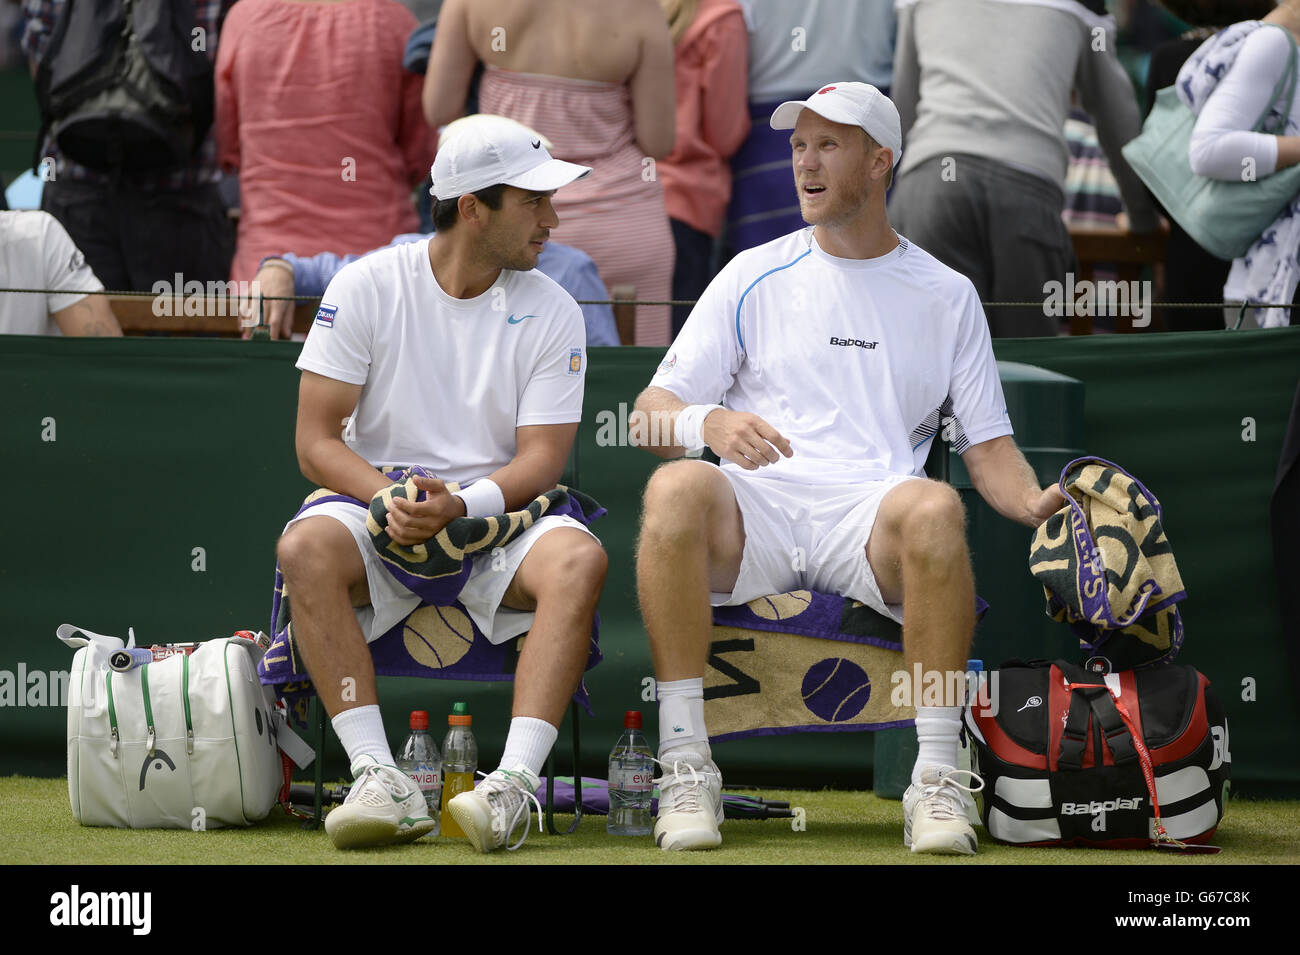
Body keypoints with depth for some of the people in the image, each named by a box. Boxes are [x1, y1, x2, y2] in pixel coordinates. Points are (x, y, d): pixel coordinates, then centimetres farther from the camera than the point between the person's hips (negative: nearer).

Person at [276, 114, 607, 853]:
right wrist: (389, 501, -23)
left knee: (579, 559, -31)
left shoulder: (552, 313, 3)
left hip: (497, 516, 1)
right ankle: (381, 781, -37)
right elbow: (315, 441, -4)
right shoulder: (368, 287, -1)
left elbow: (541, 460, -5)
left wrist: (459, 506, -24)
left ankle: (513, 784, -42)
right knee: (308, 547, -33)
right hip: (376, 500, -1)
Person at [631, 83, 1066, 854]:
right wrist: (708, 423, -13)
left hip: (871, 515, 0)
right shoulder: (756, 277, 18)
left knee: (934, 507, -36)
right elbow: (651, 414, 11)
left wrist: (1037, 503, -6)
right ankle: (686, 769, -30)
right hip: (756, 510, 0)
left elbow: (989, 448, 17)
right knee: (677, 487, -35)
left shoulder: (946, 295, 19)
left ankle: (938, 778, -30)